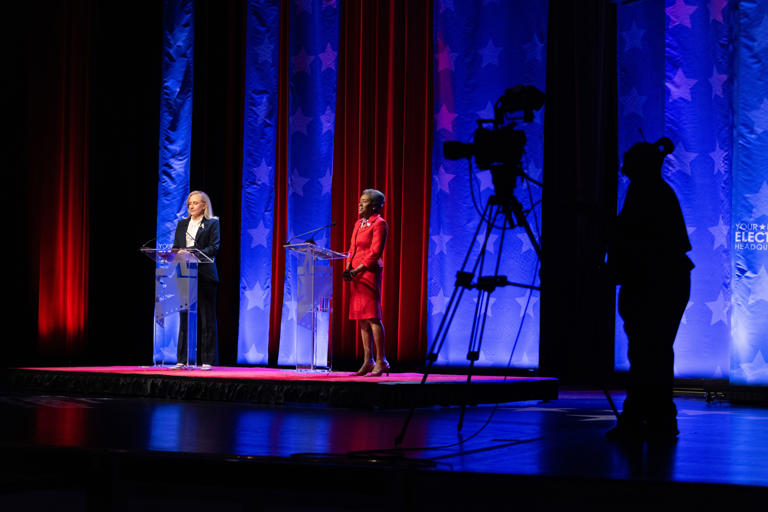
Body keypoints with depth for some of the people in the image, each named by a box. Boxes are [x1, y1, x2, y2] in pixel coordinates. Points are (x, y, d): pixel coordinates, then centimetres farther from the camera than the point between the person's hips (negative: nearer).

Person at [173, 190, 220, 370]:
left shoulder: (212, 223, 5)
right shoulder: (182, 224, 19)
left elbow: (215, 247, -6)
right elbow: (175, 247, 16)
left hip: (204, 274, -4)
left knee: (206, 318, -2)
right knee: (185, 317, 3)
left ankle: (207, 360, -1)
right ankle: (183, 360, 6)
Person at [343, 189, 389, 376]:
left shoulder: (379, 223, -7)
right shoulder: (358, 224, 18)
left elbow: (375, 252, -14)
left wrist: (357, 270, -18)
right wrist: (348, 269, 3)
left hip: (369, 273, -8)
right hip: (356, 275, 8)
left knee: (372, 317, -10)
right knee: (361, 318, 7)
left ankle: (380, 362, -7)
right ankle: (368, 362, 11)